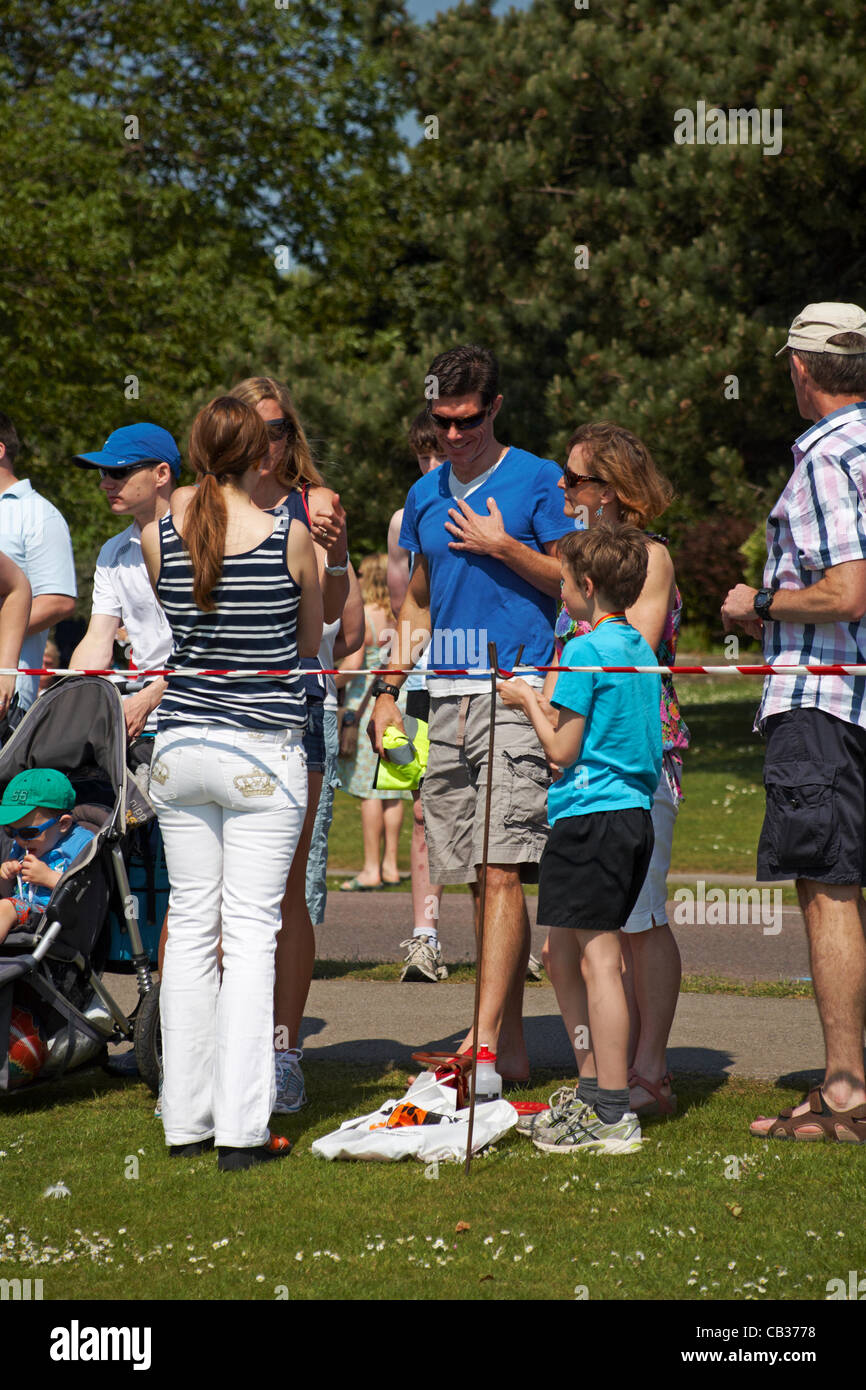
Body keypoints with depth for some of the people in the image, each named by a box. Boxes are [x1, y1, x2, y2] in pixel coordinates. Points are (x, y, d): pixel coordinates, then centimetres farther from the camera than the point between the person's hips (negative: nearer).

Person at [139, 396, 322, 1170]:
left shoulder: (158, 537, -1)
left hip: (180, 746, 3)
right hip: (262, 750, -3)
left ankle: (187, 1118, 14)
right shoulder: (289, 538, -7)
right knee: (250, 930, -1)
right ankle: (241, 1129, -2)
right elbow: (312, 640, 7)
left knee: (190, 923, 11)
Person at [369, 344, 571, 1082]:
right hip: (448, 697, 6)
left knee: (502, 871, -14)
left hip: (516, 694, -6)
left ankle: (484, 1039, -18)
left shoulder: (539, 481, 0)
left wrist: (504, 547, -10)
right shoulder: (426, 495, 17)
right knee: (480, 878, 7)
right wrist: (389, 690, 17)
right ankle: (511, 1044, 12)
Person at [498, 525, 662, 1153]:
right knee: (565, 953, 15)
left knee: (597, 958, -7)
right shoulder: (640, 649, 14)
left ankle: (614, 1117, -7)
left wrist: (528, 701, 5)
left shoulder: (584, 652, -12)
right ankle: (593, 1095, 18)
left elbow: (562, 750, -11)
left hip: (590, 815, -9)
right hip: (635, 812, 9)